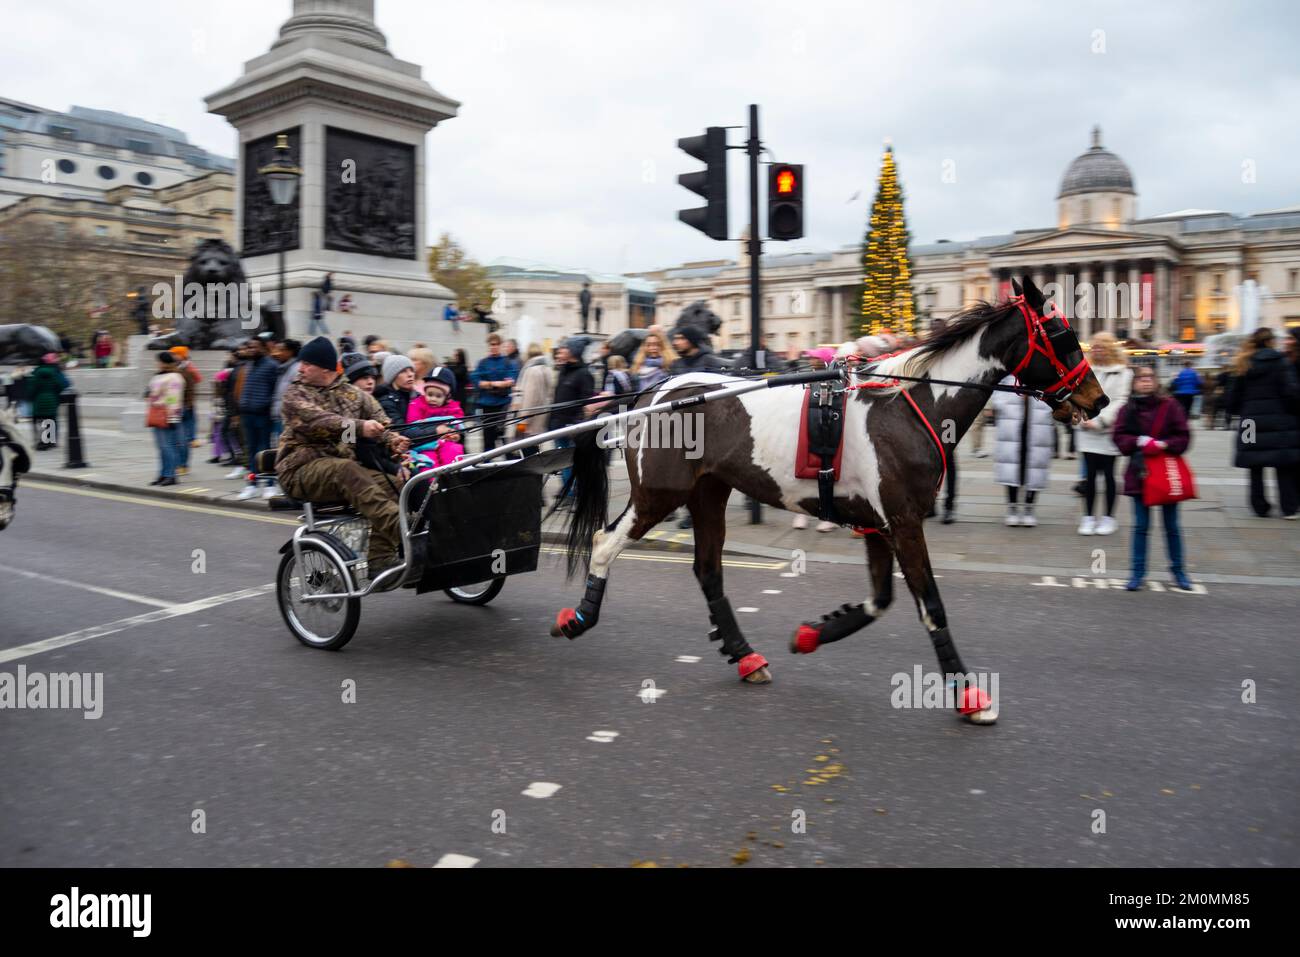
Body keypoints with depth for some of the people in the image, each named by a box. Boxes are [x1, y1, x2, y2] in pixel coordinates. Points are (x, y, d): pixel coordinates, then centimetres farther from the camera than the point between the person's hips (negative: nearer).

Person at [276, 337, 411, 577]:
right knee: (346, 470, -35)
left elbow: (380, 422, 3)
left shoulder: (353, 393, 15)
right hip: (301, 469, -4)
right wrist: (359, 427, -35)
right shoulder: (295, 395, 3)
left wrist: (392, 441, -21)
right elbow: (318, 420, -18)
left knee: (390, 482, -24)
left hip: (343, 469, 4)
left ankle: (380, 558, -25)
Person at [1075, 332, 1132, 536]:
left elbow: (1121, 401, -8)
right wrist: (1084, 419, -8)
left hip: (1109, 433, -3)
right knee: (1090, 475, 3)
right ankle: (1088, 517, 8)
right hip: (1088, 433, 3)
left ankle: (1109, 517, 12)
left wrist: (1099, 421, -15)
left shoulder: (1123, 373, 0)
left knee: (1108, 474, 4)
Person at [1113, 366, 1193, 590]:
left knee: (1171, 526, 10)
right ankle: (1138, 572, 13)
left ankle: (1178, 570, 24)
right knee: (1141, 526, 7)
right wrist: (1139, 441, -18)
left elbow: (1183, 437, -3)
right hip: (1140, 472, 1)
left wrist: (1164, 444, -19)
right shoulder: (1128, 410, 1)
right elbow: (1119, 437, -2)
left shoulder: (1169, 406, -3)